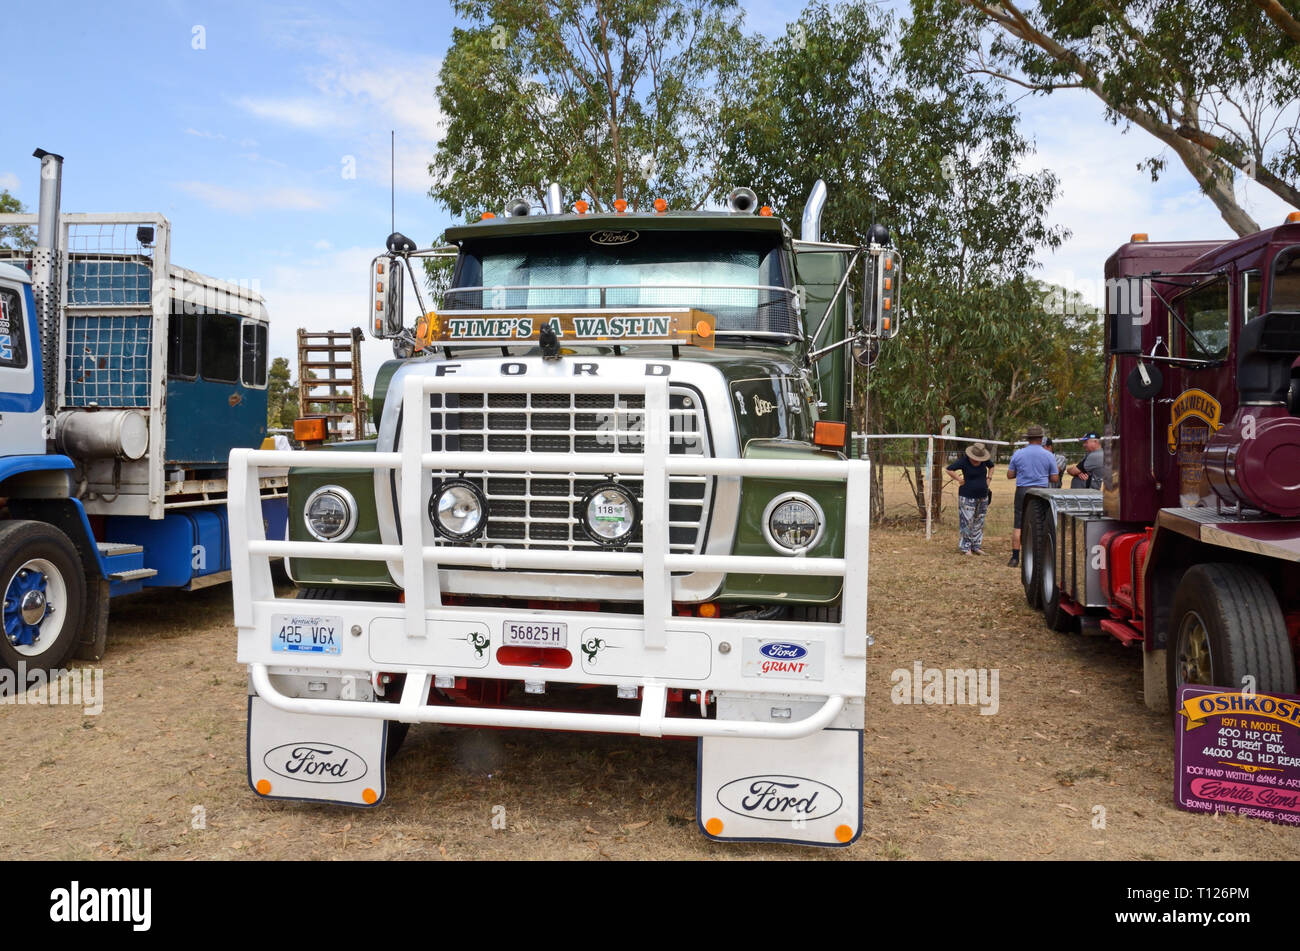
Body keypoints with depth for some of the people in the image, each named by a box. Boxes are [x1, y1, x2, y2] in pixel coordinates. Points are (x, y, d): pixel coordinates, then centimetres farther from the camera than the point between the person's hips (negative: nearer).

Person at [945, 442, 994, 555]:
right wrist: (960, 481, -16)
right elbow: (949, 470, -19)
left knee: (979, 523, 11)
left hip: (982, 497, 6)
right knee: (967, 522, -5)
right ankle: (965, 547, 4)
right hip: (968, 497, -6)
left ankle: (976, 546, 19)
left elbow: (991, 466, 22)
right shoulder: (964, 461, -15)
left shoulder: (984, 460, 1)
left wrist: (988, 478, 10)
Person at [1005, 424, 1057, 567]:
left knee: (1018, 526, 4)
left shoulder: (1018, 454, 0)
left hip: (1022, 491, 0)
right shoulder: (1048, 455, -1)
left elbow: (1010, 475, 5)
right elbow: (1054, 478, 3)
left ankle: (1015, 557, 3)